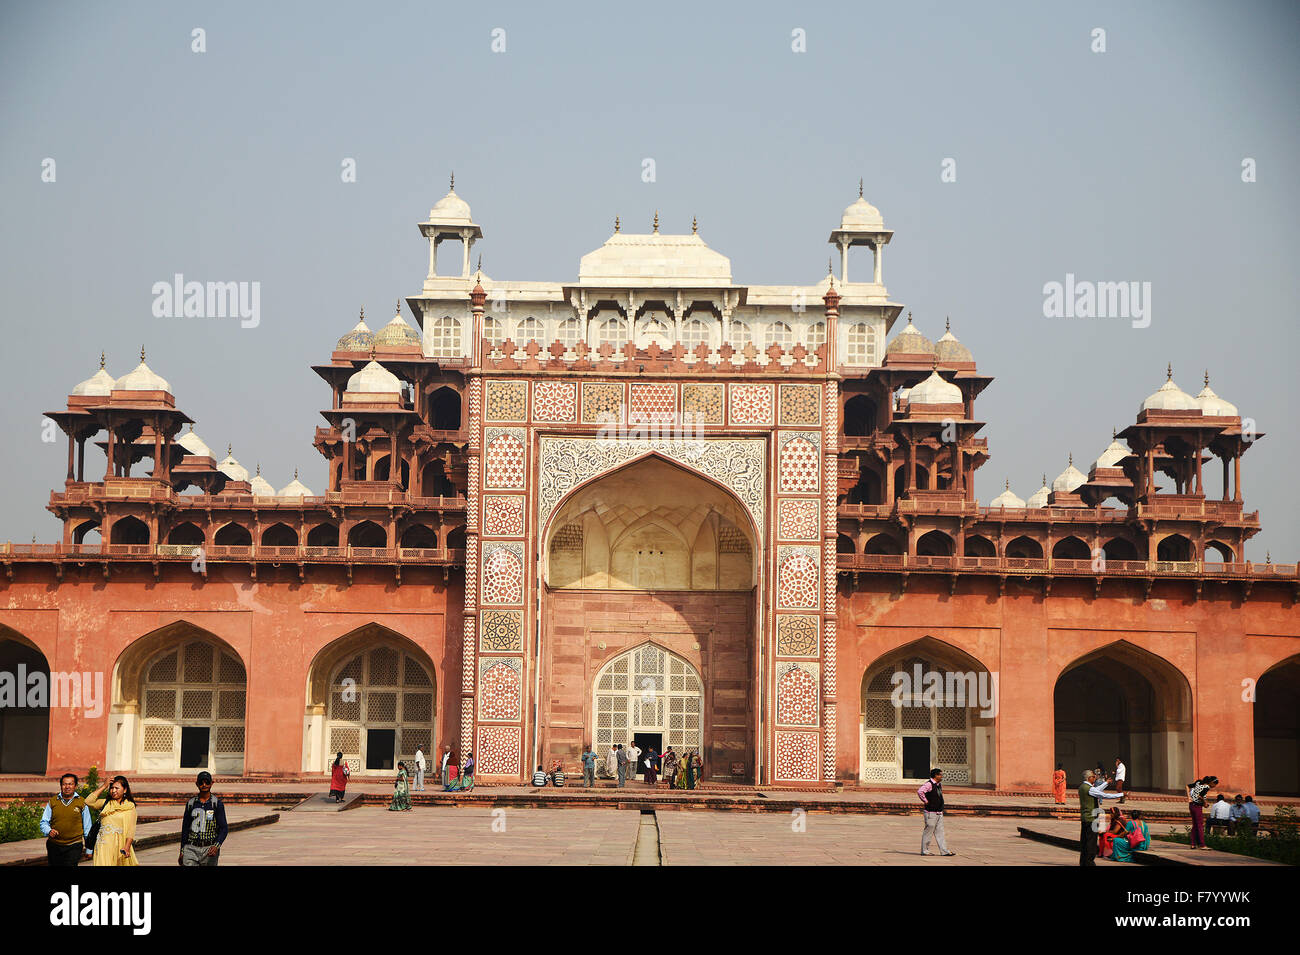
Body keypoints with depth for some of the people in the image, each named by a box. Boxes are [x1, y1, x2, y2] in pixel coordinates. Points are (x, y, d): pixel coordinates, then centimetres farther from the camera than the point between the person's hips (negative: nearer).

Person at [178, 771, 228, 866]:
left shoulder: (217, 803, -1)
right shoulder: (191, 803, 8)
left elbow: (224, 829, -5)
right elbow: (185, 828, 15)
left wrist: (217, 846, -21)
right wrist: (181, 851, 13)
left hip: (209, 850, -2)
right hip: (191, 848, 2)